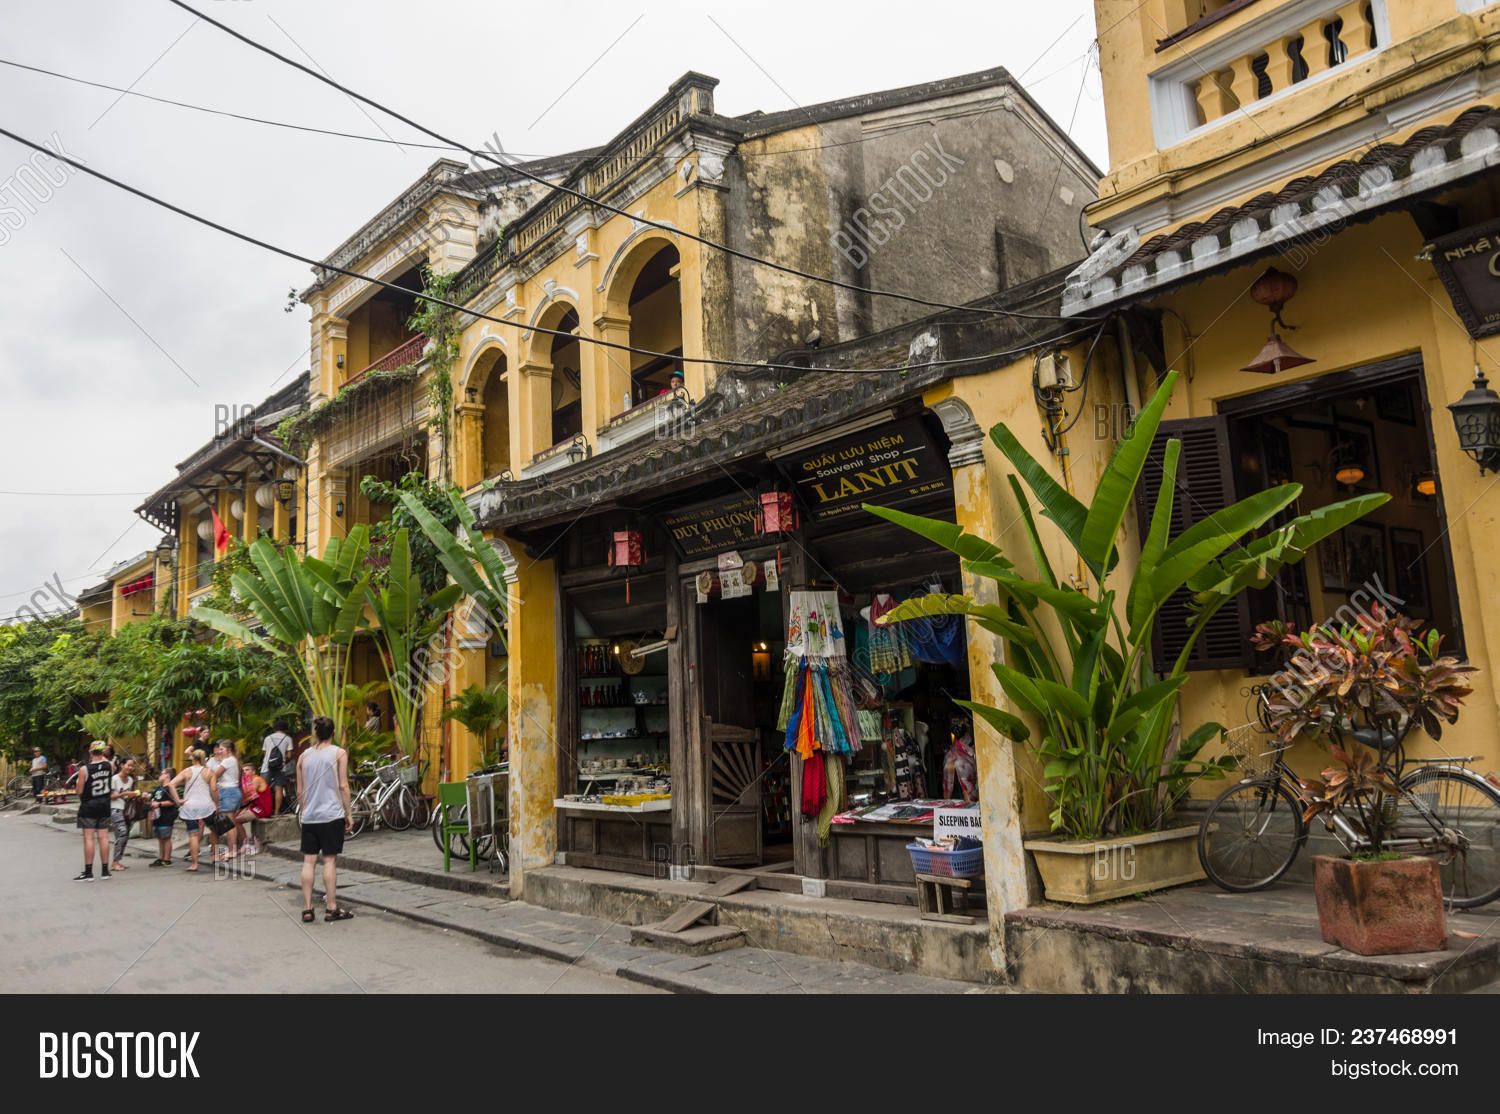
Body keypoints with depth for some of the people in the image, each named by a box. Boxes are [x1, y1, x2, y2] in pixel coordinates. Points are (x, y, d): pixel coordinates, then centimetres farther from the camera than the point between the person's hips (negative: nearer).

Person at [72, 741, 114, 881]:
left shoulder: (84, 769, -14)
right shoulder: (108, 765, -2)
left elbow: (79, 791, -10)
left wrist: (77, 783, 11)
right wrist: (103, 757, 28)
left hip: (88, 807, -4)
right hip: (104, 806, 4)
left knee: (89, 838, -2)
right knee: (104, 837, 7)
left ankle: (88, 872, -1)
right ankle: (105, 871, 12)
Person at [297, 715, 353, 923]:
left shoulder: (304, 756, 9)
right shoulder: (339, 753, -2)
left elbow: (300, 790, 12)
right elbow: (343, 786, -6)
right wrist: (348, 813, 1)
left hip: (309, 817, 4)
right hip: (332, 815, -3)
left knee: (309, 861, 5)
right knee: (330, 860, 0)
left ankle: (307, 909, 7)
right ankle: (331, 908, 2)